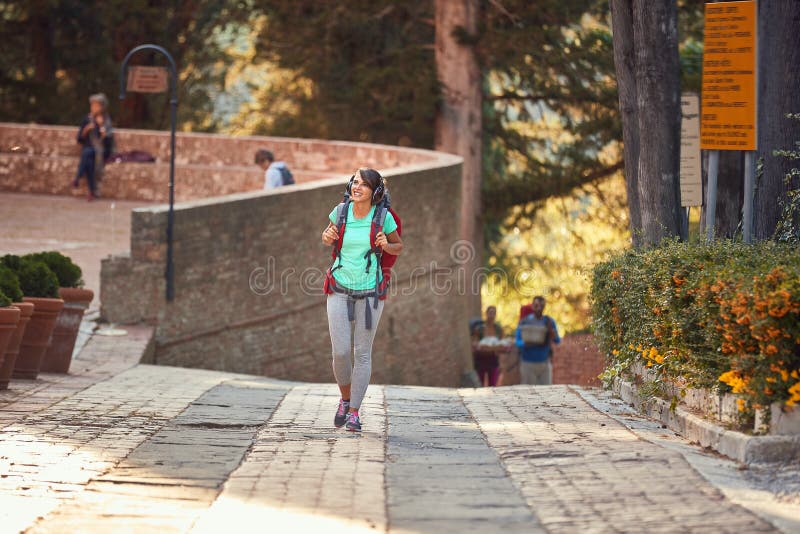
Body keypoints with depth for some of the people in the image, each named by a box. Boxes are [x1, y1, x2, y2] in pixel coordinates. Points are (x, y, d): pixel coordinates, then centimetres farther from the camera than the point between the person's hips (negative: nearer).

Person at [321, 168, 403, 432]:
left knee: (362, 353, 1)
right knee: (340, 352, -4)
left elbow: (399, 247, 9)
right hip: (340, 290, 1)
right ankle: (345, 399, 23)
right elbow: (327, 238, 16)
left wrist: (386, 246, -13)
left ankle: (354, 411, 10)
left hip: (370, 292, -1)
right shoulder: (341, 211, -2)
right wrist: (327, 238, -7)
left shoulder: (383, 217, -6)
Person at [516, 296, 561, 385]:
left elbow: (557, 341, 2)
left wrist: (551, 330, -19)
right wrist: (526, 343, -25)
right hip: (528, 363, -2)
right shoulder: (524, 321, -2)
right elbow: (518, 342, -3)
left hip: (545, 363, 2)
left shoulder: (549, 321, 5)